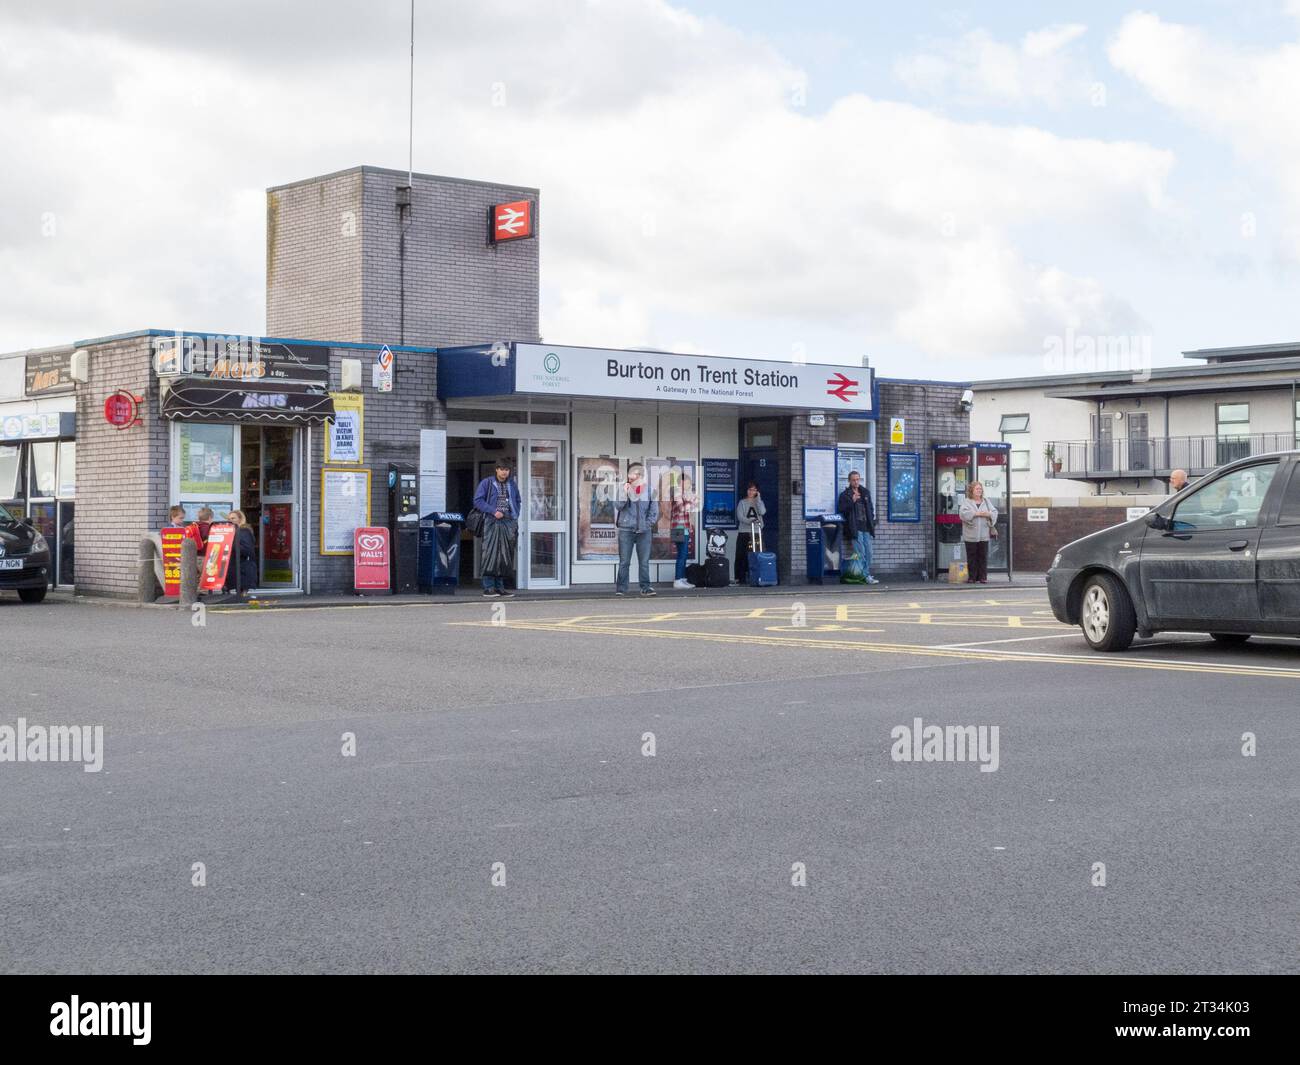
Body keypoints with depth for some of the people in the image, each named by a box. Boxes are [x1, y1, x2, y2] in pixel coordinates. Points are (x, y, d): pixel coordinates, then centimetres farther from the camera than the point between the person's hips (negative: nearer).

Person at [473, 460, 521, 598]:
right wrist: (493, 511, -14)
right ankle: (488, 588, -11)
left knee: (505, 556, 5)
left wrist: (515, 516, 8)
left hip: (508, 523, 5)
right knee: (490, 554, -11)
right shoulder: (487, 483, 1)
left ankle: (499, 587, 10)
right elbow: (478, 500, -5)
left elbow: (518, 502, 24)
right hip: (492, 523, -5)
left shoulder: (512, 485, 15)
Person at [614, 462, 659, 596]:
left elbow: (654, 508, 10)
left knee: (644, 561, 3)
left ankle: (645, 587, 8)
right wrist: (624, 493, -18)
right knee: (624, 561, -1)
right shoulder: (623, 488, 3)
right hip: (626, 529, -1)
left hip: (643, 530, 1)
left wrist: (649, 523, 0)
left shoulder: (648, 489, 6)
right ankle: (621, 588, 3)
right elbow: (618, 506, -5)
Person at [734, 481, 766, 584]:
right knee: (742, 556, -7)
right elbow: (740, 517, -5)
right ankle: (741, 578, -4)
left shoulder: (759, 502, 15)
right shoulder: (742, 503, 9)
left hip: (757, 532, 1)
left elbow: (762, 512, -6)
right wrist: (750, 521, -21)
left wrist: (758, 499, -3)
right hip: (744, 532, -1)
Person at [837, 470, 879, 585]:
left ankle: (867, 574, 12)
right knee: (860, 553, -9)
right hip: (855, 528, -5)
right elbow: (841, 510, -7)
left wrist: (872, 521, 13)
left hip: (866, 527, 5)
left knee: (868, 553, 4)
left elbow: (870, 508, 23)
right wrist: (852, 501, -17)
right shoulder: (845, 495, 1)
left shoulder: (866, 492, 16)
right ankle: (866, 576, -7)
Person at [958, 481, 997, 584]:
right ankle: (972, 578, 5)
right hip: (971, 536, -3)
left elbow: (995, 512, 10)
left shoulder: (986, 502, 15)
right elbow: (963, 513, -13)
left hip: (984, 535, 3)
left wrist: (988, 514, -11)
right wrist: (976, 514, -18)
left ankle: (983, 577, 7)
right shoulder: (966, 502, 3)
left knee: (983, 557, 3)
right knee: (972, 557, 0)